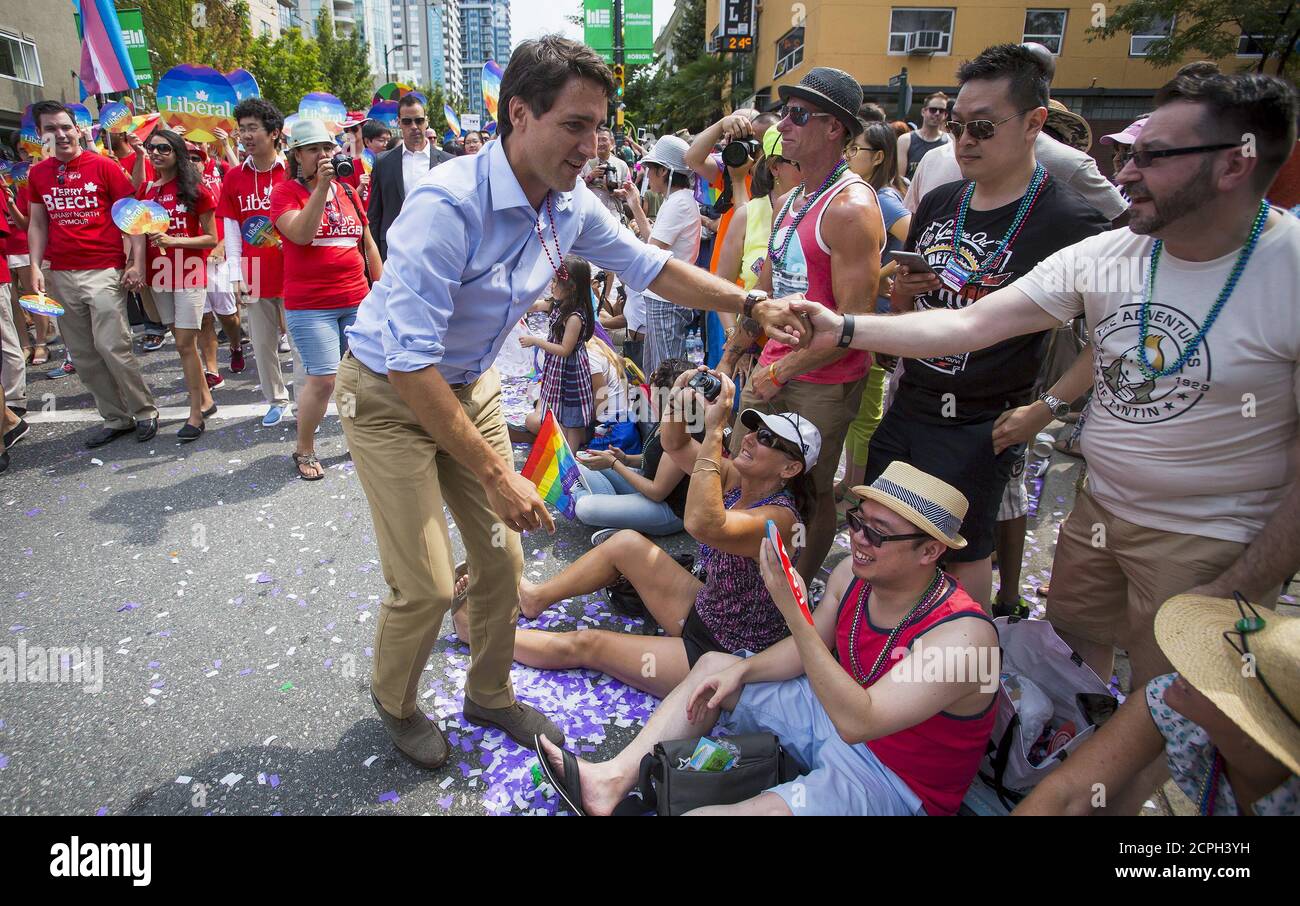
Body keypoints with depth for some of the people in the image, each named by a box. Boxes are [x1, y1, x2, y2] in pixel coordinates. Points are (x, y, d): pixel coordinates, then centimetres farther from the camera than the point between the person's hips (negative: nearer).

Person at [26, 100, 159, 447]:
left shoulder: (104, 166, -1)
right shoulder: (37, 173, 11)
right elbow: (38, 223, 15)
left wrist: (137, 262, -10)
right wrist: (35, 266, 3)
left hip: (105, 271, -5)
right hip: (61, 275, 5)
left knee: (112, 347, -10)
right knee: (83, 354, 6)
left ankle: (144, 411, 7)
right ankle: (115, 418, 17)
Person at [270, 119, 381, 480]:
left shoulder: (348, 191, 13)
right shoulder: (285, 192, -1)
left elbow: (368, 243, 20)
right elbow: (301, 234, -19)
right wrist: (322, 186, -22)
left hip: (357, 301, 5)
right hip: (310, 305, -5)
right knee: (323, 379, -9)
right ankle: (304, 450, 11)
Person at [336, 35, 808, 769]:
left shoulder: (571, 205, -10)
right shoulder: (447, 205, -32)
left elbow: (649, 265, 4)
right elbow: (410, 362, -34)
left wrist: (753, 304, -6)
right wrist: (496, 474, -33)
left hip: (472, 386, 6)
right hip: (389, 395, -6)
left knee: (502, 558, 9)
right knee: (427, 585, -5)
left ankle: (490, 694, 35)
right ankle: (395, 704, 28)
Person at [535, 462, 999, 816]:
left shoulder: (962, 636, -31)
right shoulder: (853, 574, -9)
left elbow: (858, 723, -39)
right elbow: (806, 652, 6)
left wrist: (793, 613, -45)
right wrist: (739, 671, -8)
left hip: (892, 779, -7)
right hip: (838, 714, 8)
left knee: (765, 809, -31)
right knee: (714, 665, 6)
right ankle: (614, 779, -2)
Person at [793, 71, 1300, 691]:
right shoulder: (1102, 257, -5)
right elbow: (967, 324, -8)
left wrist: (1238, 593, -14)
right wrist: (844, 329, -17)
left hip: (1212, 545, -4)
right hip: (1098, 509, 4)